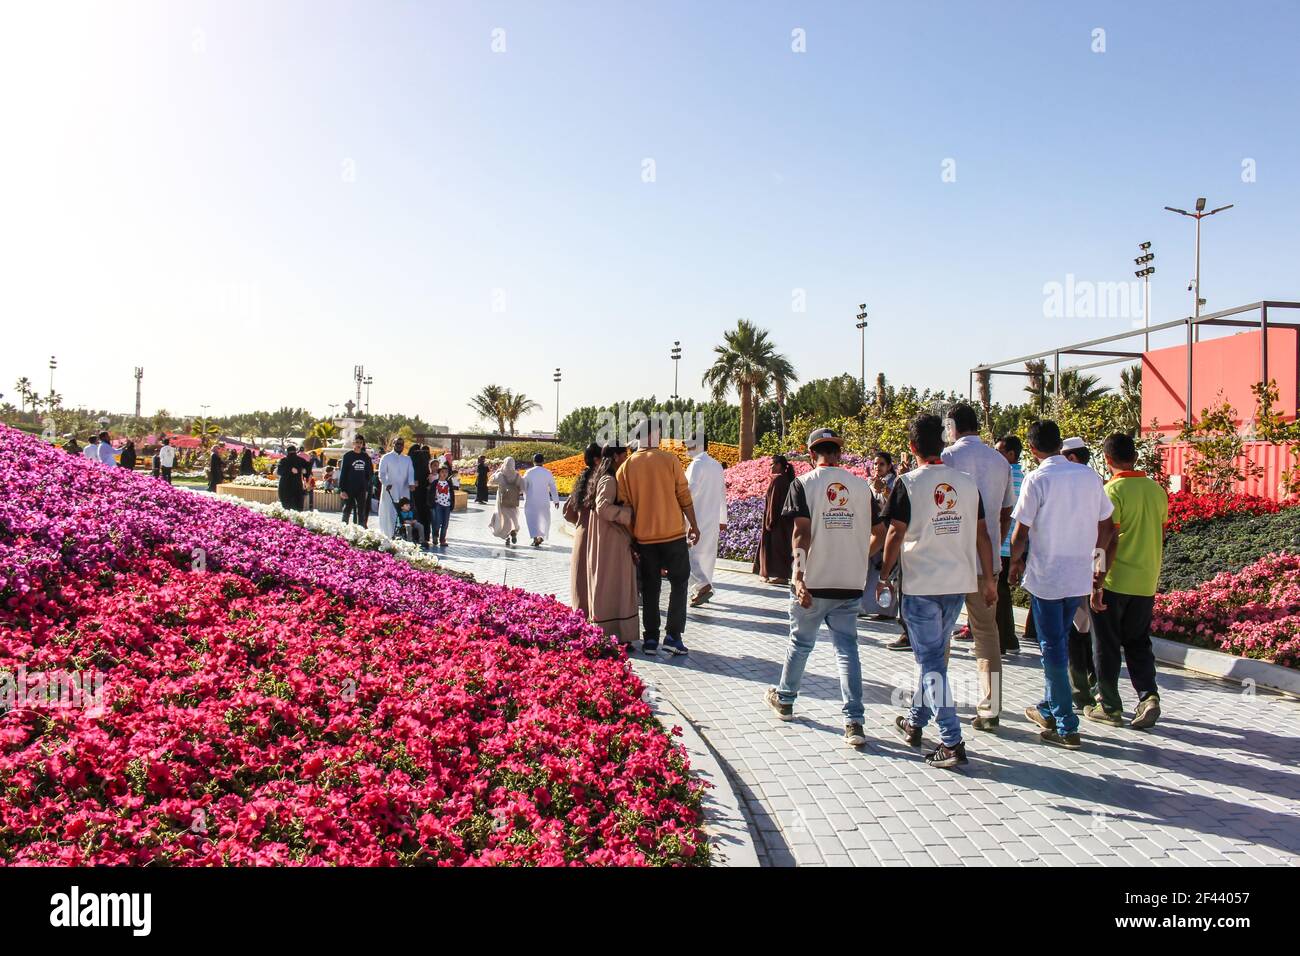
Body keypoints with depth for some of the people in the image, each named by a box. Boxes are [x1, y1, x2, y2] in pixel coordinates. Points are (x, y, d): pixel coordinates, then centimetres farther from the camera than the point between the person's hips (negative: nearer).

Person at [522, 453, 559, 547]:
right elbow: (553, 488, 1)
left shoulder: (529, 472, -6)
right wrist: (556, 500, 10)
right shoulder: (547, 472, -3)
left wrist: (526, 497, 21)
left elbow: (524, 486, 3)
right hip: (544, 500, 1)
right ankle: (541, 536, 12)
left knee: (532, 519, 3)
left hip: (531, 501, -1)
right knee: (544, 518, 17)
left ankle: (535, 537, -10)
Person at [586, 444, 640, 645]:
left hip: (610, 541, 10)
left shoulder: (606, 478, 14)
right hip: (612, 543, -10)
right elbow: (603, 507, -29)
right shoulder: (609, 480, -16)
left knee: (605, 587, 13)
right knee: (613, 588, -5)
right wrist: (627, 515, -20)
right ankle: (615, 636, 0)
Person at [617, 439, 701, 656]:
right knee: (679, 583, 11)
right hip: (673, 533, -2)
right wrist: (694, 525, 6)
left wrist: (631, 540, 8)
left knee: (650, 588, 12)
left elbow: (624, 505, 1)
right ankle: (673, 636, 5)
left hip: (644, 537, 2)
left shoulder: (626, 466, 1)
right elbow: (684, 496, -5)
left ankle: (650, 640, 12)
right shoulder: (669, 459, -6)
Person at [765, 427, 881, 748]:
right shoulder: (861, 485, 5)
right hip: (851, 584, 2)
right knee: (847, 649, 6)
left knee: (800, 642, 16)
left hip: (813, 583, -2)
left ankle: (784, 699, 36)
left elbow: (802, 532, -17)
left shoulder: (803, 484, -6)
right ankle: (854, 723, 1)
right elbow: (878, 534, 8)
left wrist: (798, 575, -22)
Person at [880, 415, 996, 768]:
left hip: (921, 585, -5)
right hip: (960, 582, 5)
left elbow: (896, 535, -10)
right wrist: (989, 578, 14)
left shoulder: (908, 483, -10)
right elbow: (981, 533, 6)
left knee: (931, 660, 1)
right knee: (932, 654, 19)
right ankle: (916, 722, 33)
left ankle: (952, 742, -4)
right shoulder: (968, 481, 4)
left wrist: (883, 576, 2)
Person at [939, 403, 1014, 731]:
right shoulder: (1000, 461, 8)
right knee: (987, 632, 8)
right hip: (985, 559, 4)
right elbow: (1007, 513, 12)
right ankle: (990, 710, 9)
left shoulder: (949, 456, -7)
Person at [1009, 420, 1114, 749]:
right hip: (1080, 577, 6)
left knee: (1053, 648, 2)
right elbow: (1105, 526, 10)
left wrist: (1016, 561, 4)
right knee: (1057, 643, 20)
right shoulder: (1089, 475, 4)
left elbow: (1021, 532, -12)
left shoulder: (1037, 479, -14)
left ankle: (1067, 727, 5)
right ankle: (1049, 708, 33)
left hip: (1045, 576, -6)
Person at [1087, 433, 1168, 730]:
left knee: (1106, 647, 6)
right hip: (1146, 583, 6)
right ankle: (1149, 696, 1)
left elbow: (1110, 542, -18)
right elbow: (1160, 538, 14)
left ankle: (1109, 707, 13)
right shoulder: (1157, 490, 7)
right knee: (1138, 644, 16)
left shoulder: (1113, 490, -14)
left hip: (1114, 582, -6)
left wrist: (1097, 583, -16)